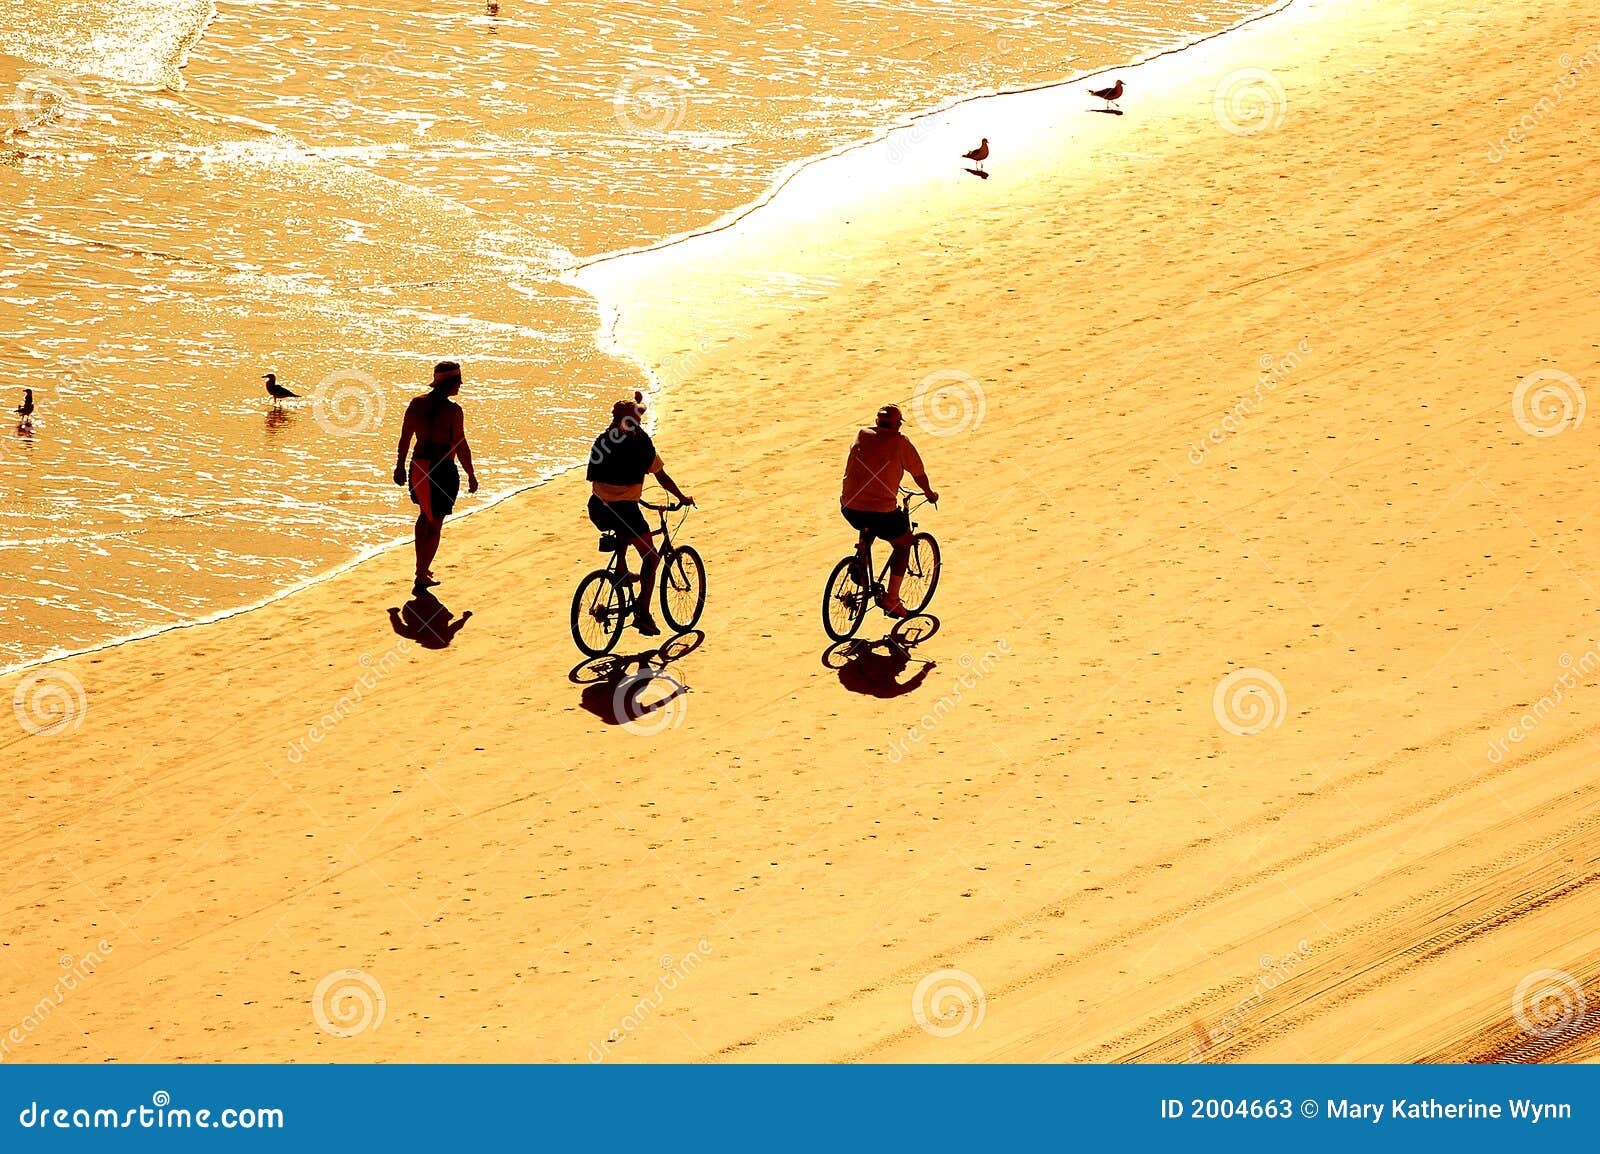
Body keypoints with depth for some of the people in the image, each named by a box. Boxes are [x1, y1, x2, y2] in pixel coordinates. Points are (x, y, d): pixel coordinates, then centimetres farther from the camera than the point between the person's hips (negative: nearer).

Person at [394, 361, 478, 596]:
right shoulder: (453, 410, -16)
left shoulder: (417, 403, 0)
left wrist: (400, 466, 19)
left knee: (425, 515, 28)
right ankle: (421, 578, 2)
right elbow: (461, 447, -13)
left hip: (418, 468, 6)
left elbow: (405, 438, 7)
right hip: (443, 471, -6)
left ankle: (422, 567, 34)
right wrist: (471, 476, -2)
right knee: (435, 525, 4)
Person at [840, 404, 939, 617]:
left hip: (849, 508, 5)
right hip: (882, 511, -5)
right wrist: (929, 494, 30)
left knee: (870, 527, 39)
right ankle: (891, 599, 15)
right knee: (903, 543, 21)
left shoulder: (862, 435, 10)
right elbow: (919, 474, 8)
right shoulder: (900, 442, -2)